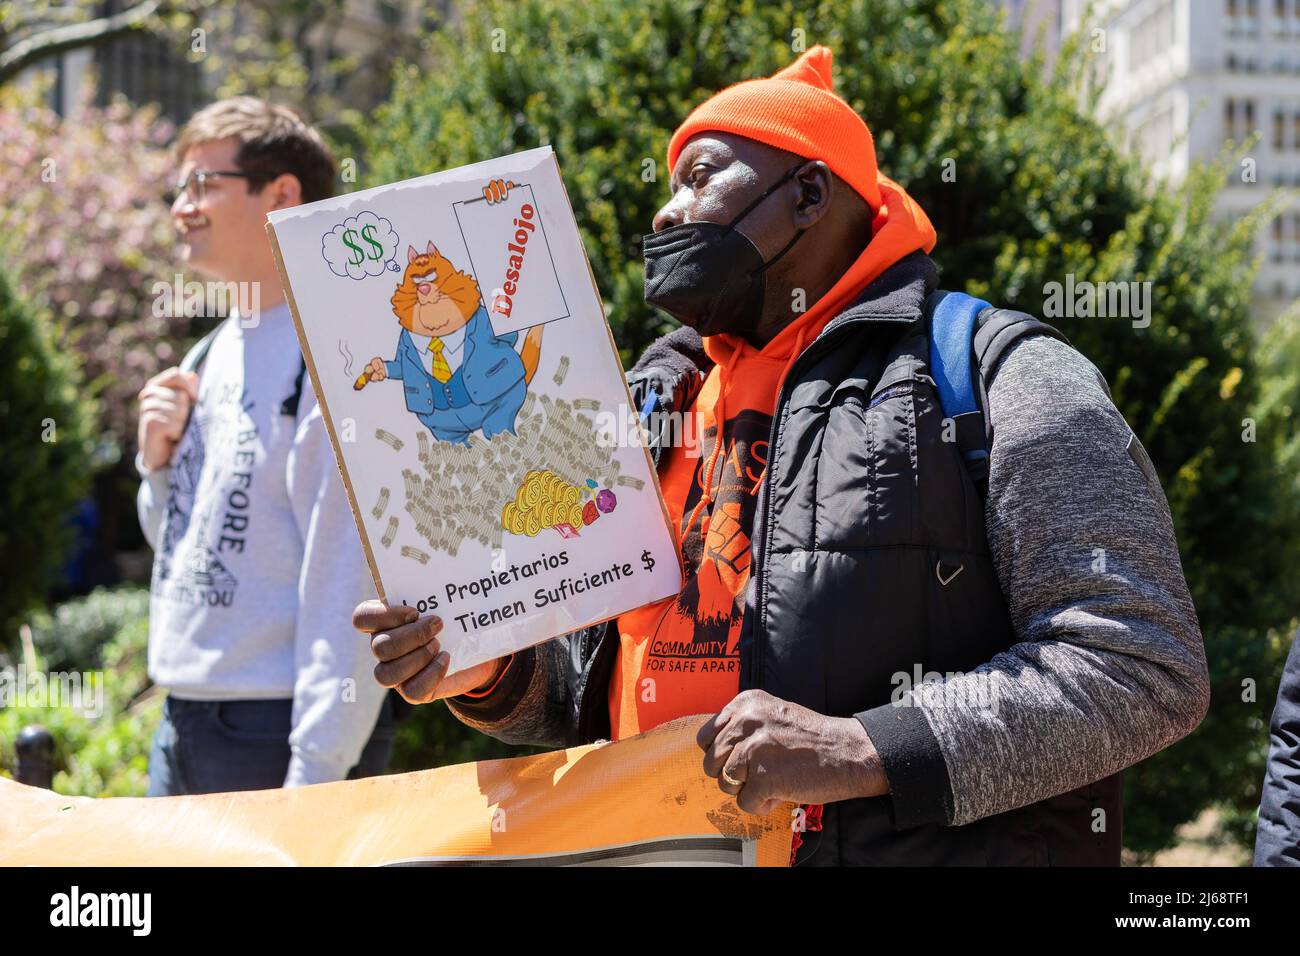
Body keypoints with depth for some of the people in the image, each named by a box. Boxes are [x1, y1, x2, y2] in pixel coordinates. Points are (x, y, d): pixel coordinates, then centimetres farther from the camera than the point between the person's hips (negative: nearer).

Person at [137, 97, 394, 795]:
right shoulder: (209, 357, 14)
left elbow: (348, 579, -17)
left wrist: (316, 771, -21)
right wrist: (160, 461, 3)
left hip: (277, 732, -8)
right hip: (181, 725, 8)